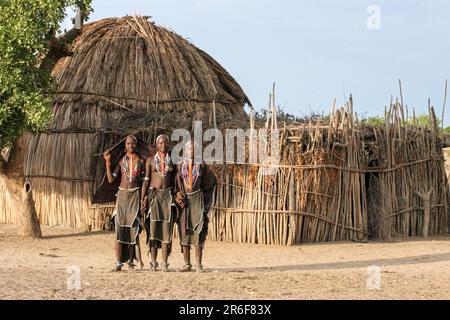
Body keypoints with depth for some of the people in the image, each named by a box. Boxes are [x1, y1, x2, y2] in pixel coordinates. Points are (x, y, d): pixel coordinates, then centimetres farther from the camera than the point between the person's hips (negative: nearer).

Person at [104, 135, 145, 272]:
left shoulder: (140, 161, 6)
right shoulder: (121, 161, 7)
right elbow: (111, 179, 1)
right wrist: (107, 162, -5)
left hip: (135, 195, 0)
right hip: (122, 195, 0)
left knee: (133, 228, -4)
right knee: (119, 228, -6)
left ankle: (131, 260, 6)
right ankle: (118, 262, -7)